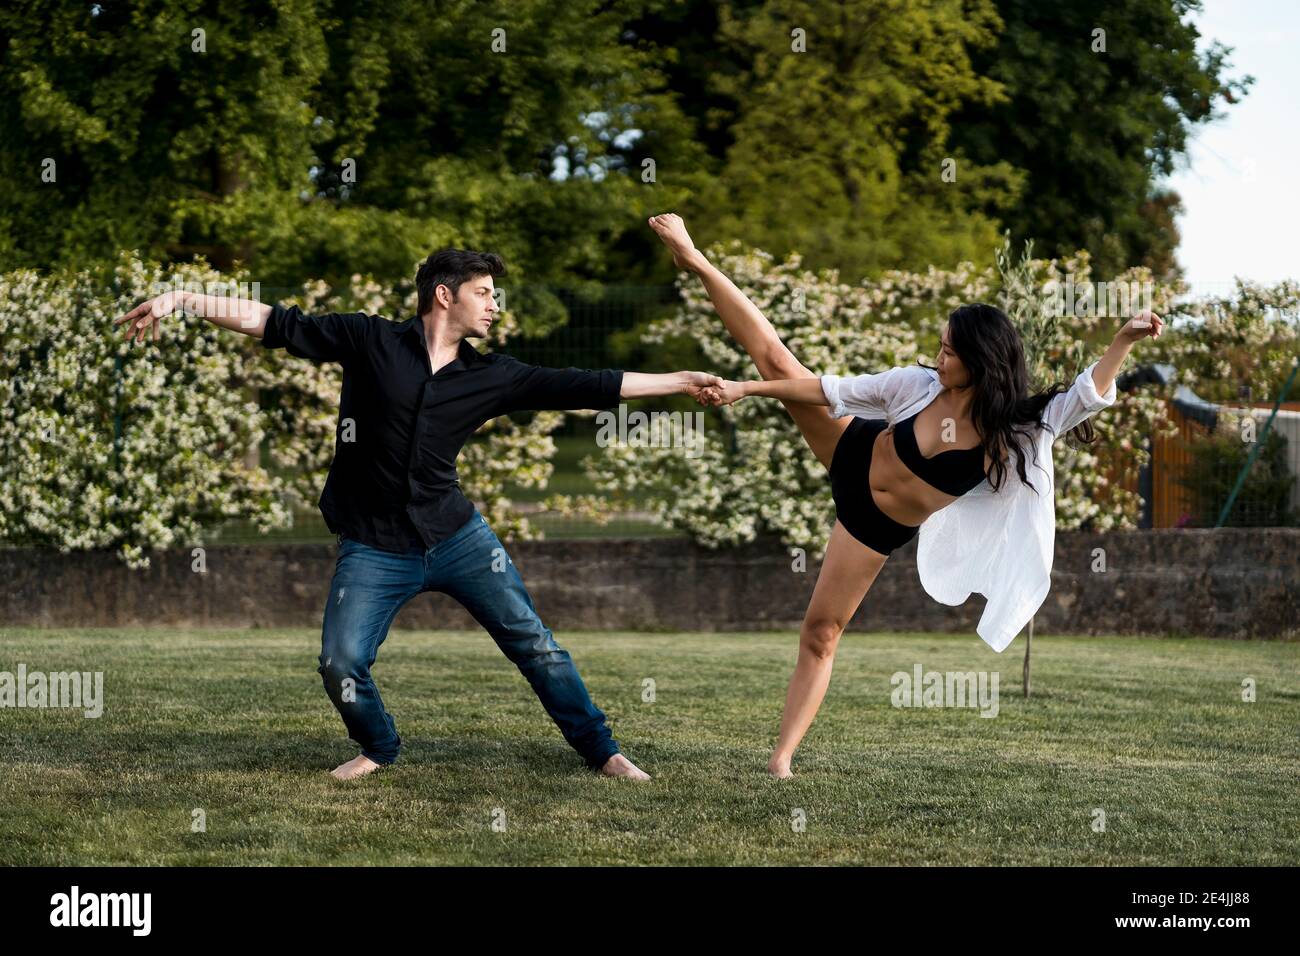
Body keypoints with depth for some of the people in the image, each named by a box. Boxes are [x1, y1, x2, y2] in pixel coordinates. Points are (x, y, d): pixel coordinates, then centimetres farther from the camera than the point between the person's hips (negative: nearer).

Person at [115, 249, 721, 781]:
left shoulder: (491, 376, 2)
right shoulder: (369, 341, -6)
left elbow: (585, 387, 4)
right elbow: (273, 323, -8)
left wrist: (680, 383, 3)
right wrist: (182, 301, -16)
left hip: (457, 537, 2)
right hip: (374, 549, -2)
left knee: (532, 641, 1)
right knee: (341, 664, -10)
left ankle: (601, 751, 14)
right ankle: (378, 748, 20)